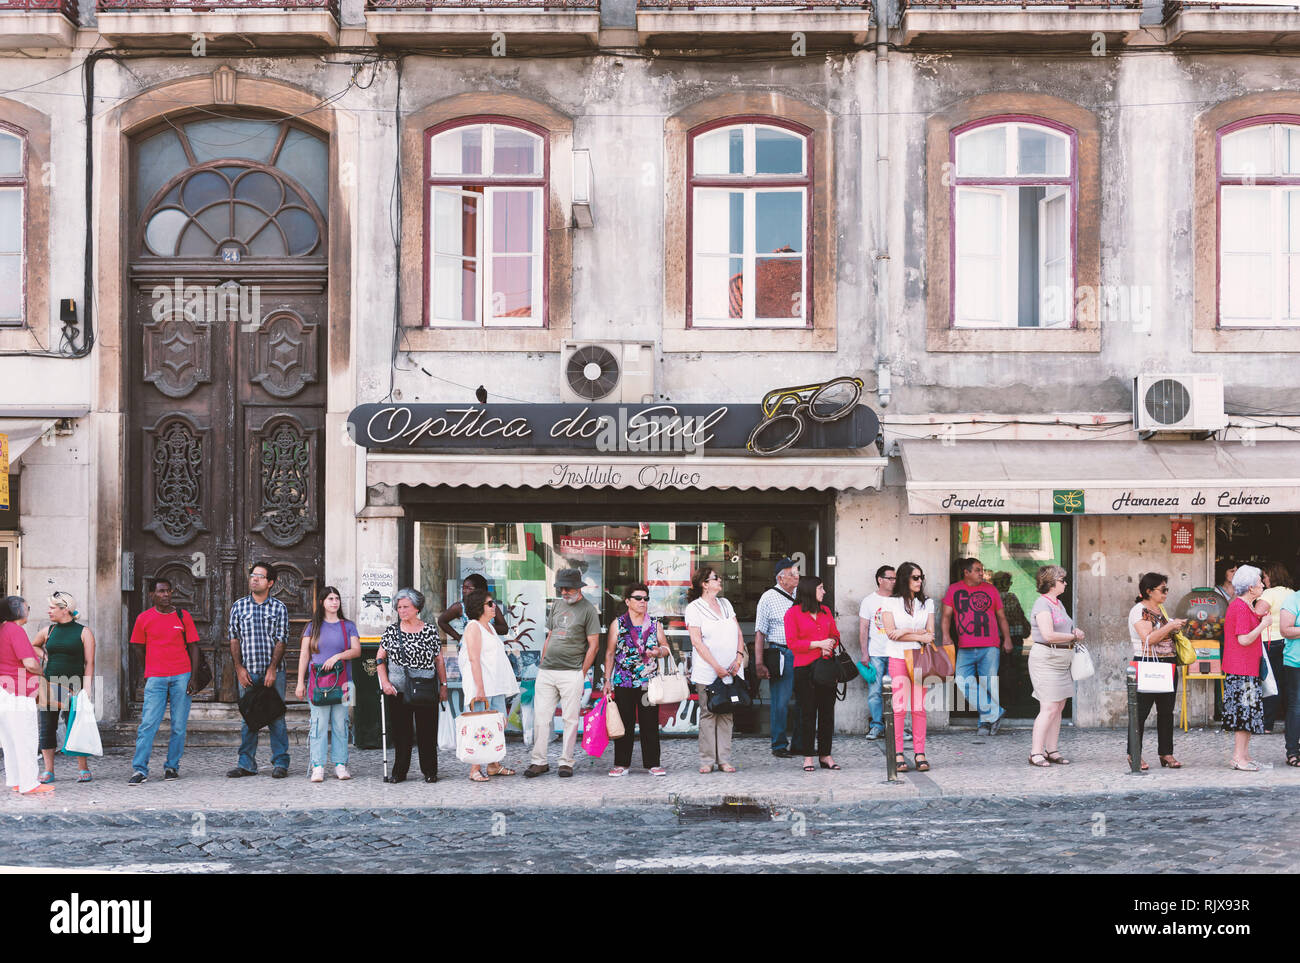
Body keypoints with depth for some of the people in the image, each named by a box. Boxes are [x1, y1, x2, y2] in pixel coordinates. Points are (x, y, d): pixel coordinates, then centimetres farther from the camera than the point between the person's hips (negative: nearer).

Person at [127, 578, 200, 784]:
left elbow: (193, 648, 8)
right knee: (148, 723, -9)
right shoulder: (144, 618, 7)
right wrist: (144, 677, 11)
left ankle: (172, 766, 12)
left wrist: (193, 677, 0)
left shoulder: (183, 616, 7)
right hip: (155, 678, -1)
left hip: (181, 676, 1)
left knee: (179, 726, 2)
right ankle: (139, 770, -9)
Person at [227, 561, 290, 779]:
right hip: (248, 672, 1)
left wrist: (272, 669, -11)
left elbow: (281, 641, -1)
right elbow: (234, 639, 7)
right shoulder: (239, 606, 9)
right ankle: (246, 764, 9)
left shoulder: (279, 608, 4)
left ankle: (280, 763, 4)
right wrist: (239, 668, -3)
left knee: (276, 717, -1)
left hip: (273, 671, -1)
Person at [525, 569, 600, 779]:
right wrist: (542, 665, 14)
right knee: (540, 717, 2)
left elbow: (593, 645, -3)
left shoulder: (588, 610, -1)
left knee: (570, 719, -1)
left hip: (571, 673, -5)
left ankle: (566, 762, 6)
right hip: (546, 672, 5)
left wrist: (582, 674, -8)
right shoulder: (557, 606, 16)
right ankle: (539, 761, 7)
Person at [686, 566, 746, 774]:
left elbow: (738, 633, 15)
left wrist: (739, 657, -2)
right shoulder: (694, 608, -3)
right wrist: (717, 667, -14)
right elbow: (697, 642, -9)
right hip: (707, 671, -5)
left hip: (730, 670, 5)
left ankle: (724, 759, 5)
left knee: (726, 714, 3)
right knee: (708, 713, -4)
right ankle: (707, 760, 0)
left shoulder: (725, 604, 15)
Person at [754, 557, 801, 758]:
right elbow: (760, 633, -4)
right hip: (780, 655, -5)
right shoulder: (769, 598, -2)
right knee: (780, 702, -3)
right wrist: (759, 663, -9)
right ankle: (779, 745, 8)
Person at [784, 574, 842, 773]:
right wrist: (818, 644, -12)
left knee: (827, 710, 4)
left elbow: (835, 635, 20)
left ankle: (825, 754, 11)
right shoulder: (793, 613, -2)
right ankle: (808, 756, 5)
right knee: (808, 712, -1)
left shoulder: (825, 611, 15)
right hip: (805, 668, -5)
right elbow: (792, 643, -9)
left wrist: (831, 642, -2)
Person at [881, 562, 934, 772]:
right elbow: (891, 633, -6)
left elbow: (930, 633, 5)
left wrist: (906, 632, -9)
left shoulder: (927, 603, 13)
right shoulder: (891, 603, 4)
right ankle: (898, 754, -5)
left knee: (919, 707, -1)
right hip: (898, 659, -2)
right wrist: (920, 636, -7)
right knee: (900, 707, -8)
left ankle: (919, 753, 1)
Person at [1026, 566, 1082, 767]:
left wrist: (1076, 631, 8)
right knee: (1049, 708, -12)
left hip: (1061, 660, 10)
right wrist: (1073, 636, -12)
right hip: (1046, 658, -10)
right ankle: (1036, 752, -9)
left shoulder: (1058, 603, 17)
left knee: (1059, 707, 9)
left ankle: (1052, 751, 14)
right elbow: (1048, 635, -24)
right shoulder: (1042, 604, -13)